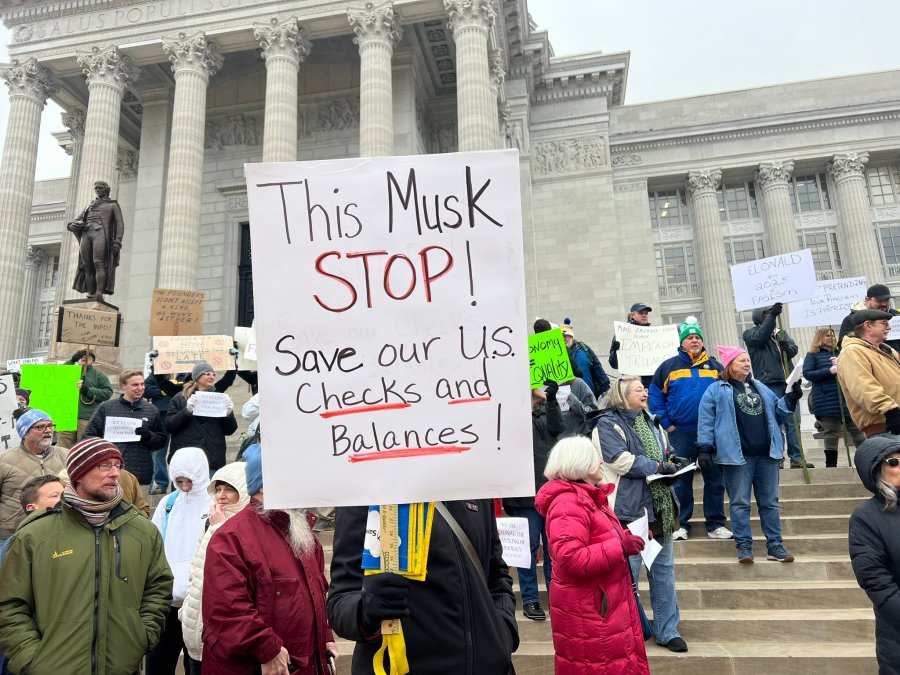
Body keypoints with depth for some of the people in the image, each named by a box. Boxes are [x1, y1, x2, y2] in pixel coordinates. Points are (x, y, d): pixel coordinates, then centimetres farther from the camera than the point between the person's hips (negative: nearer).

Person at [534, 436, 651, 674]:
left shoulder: (590, 497, 13)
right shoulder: (567, 504, -22)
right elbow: (571, 560, -30)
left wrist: (627, 537, 9)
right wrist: (621, 546, -25)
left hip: (607, 605, 10)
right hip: (587, 613, -10)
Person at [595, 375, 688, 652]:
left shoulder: (650, 421, 15)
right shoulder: (608, 424, -9)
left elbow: (663, 453, 21)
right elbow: (620, 460, -20)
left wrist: (674, 461, -2)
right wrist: (659, 467, -19)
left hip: (659, 507, 7)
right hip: (628, 509, -7)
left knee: (663, 569, 14)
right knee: (627, 572, 2)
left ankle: (667, 630, 26)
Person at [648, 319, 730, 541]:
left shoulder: (715, 367, 7)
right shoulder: (669, 366, 2)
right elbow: (655, 396, 2)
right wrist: (666, 423, -3)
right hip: (681, 432, -2)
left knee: (715, 479, 7)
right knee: (681, 480, 4)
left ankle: (715, 524, 17)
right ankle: (681, 524, 14)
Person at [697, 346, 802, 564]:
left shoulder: (760, 388, 19)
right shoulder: (717, 390, 0)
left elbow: (777, 411, 24)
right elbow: (706, 420, -6)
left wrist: (790, 399, 6)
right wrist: (704, 448, -13)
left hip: (767, 455, 6)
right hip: (737, 456, -5)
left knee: (770, 502, 9)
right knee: (740, 502, 0)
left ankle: (775, 545, 17)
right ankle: (744, 546, 8)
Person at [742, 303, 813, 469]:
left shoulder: (781, 333, 20)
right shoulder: (750, 333, 6)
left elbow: (794, 349, 5)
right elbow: (760, 337, -16)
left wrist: (787, 347, -18)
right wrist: (772, 315, -23)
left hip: (788, 383, 5)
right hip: (769, 385, -5)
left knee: (793, 422, 4)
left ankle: (796, 458, 8)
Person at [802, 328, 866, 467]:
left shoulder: (840, 353, 20)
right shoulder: (813, 355, 6)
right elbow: (807, 374, -6)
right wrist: (829, 371, -17)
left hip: (848, 397, 4)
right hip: (827, 401, -4)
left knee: (857, 429, 4)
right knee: (831, 432, -3)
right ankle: (831, 463, 3)